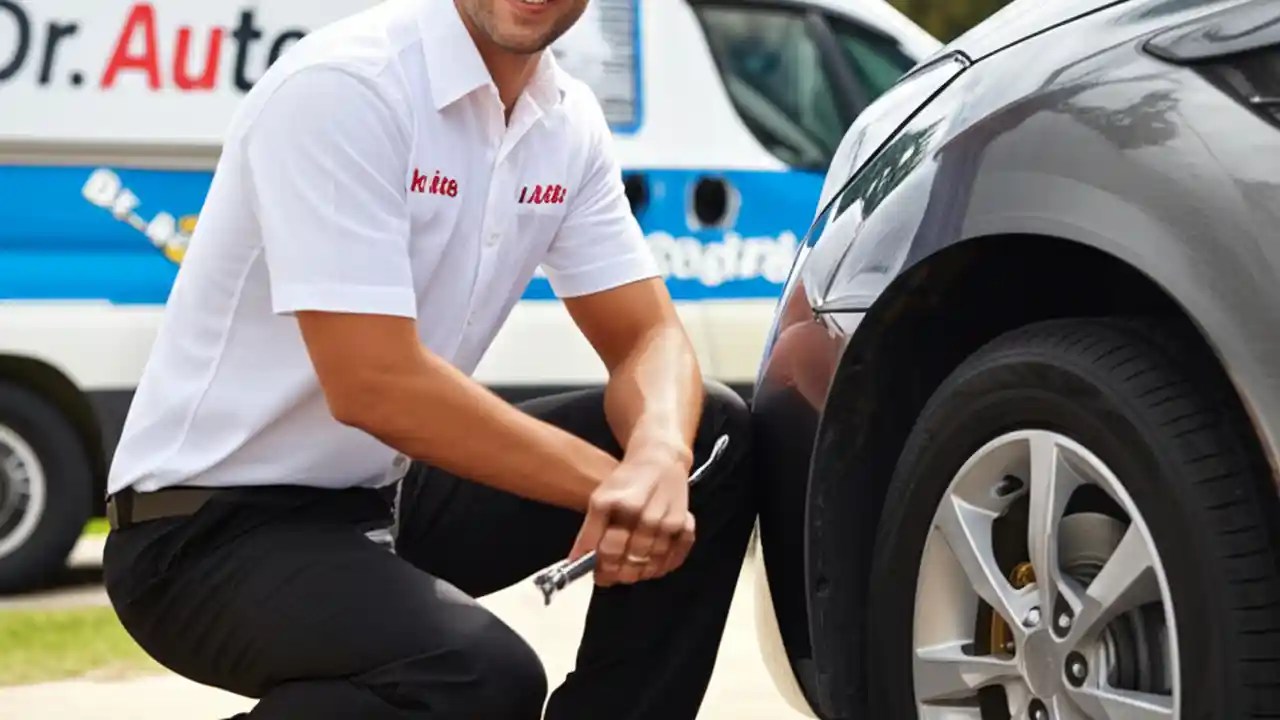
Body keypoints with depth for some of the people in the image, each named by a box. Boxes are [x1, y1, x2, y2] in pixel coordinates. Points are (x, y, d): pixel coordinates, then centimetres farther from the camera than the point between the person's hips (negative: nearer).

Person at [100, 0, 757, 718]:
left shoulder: (570, 121, 2)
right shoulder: (341, 86, -22)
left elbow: (651, 338, 2)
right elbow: (374, 385, -27)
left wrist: (658, 461, -23)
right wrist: (611, 482, -21)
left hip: (391, 500, 8)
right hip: (212, 525, -8)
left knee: (712, 433, -2)